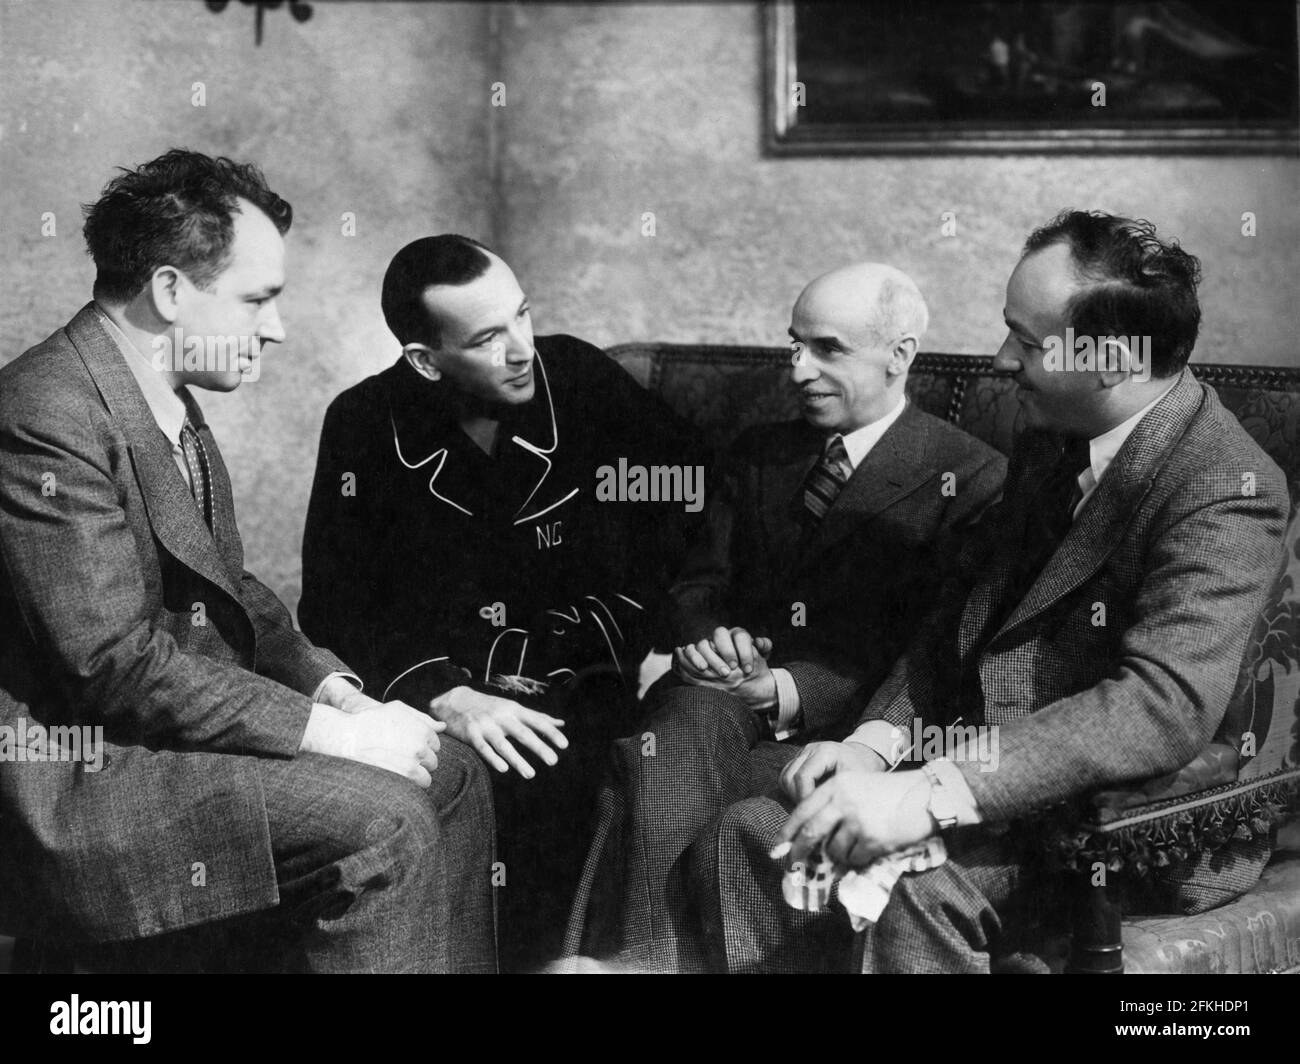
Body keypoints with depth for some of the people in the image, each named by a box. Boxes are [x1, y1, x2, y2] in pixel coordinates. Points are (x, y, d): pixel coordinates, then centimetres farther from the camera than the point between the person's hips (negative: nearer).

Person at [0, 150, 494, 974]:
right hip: (77, 775, -10)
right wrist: (326, 732, -22)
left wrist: (333, 689, 0)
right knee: (378, 821, -23)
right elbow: (113, 664, -25)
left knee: (449, 775, 4)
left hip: (192, 719, 10)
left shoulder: (174, 406, 10)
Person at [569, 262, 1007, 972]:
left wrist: (786, 691, -18)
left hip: (839, 723, -4)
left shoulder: (970, 479, 2)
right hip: (726, 695, 4)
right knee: (691, 719, -32)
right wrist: (710, 638, -6)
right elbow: (699, 581, 20)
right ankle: (639, 960, -30)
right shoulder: (758, 454, 22)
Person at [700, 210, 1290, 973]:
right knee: (748, 835, -7)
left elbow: (1168, 705, -30)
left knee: (922, 885, -32)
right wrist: (875, 742, -5)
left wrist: (931, 795, -37)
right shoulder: (1049, 445, 10)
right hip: (970, 764, 8)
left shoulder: (1228, 490, -18)